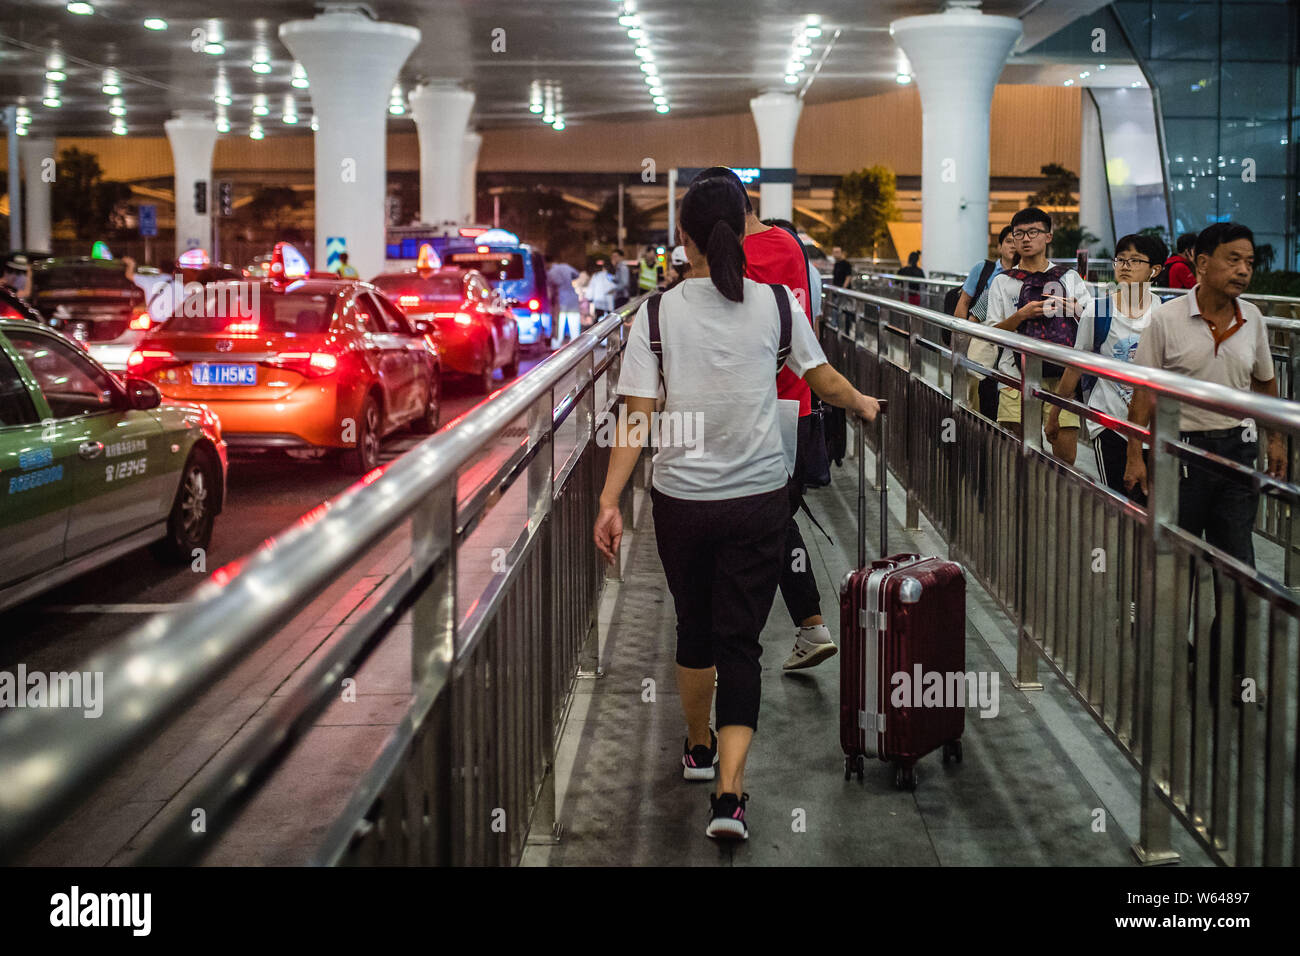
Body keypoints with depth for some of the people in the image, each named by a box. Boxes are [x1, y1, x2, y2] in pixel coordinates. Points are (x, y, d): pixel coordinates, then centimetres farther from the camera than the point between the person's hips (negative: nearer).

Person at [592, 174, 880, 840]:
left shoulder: (657, 313, -7)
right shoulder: (776, 303, -4)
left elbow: (638, 417, -11)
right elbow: (822, 378, 11)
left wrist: (609, 501, -8)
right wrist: (863, 405, 32)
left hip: (681, 500, 0)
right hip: (759, 498, 0)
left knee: (695, 629, 21)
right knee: (740, 642, 3)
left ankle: (698, 747, 42)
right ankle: (729, 792, -9)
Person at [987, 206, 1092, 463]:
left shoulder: (1069, 277, 15)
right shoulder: (1003, 282, 12)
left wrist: (1071, 307, -8)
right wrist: (1023, 314, -10)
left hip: (1062, 377, 0)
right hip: (1017, 378, 0)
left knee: (1065, 457, -6)